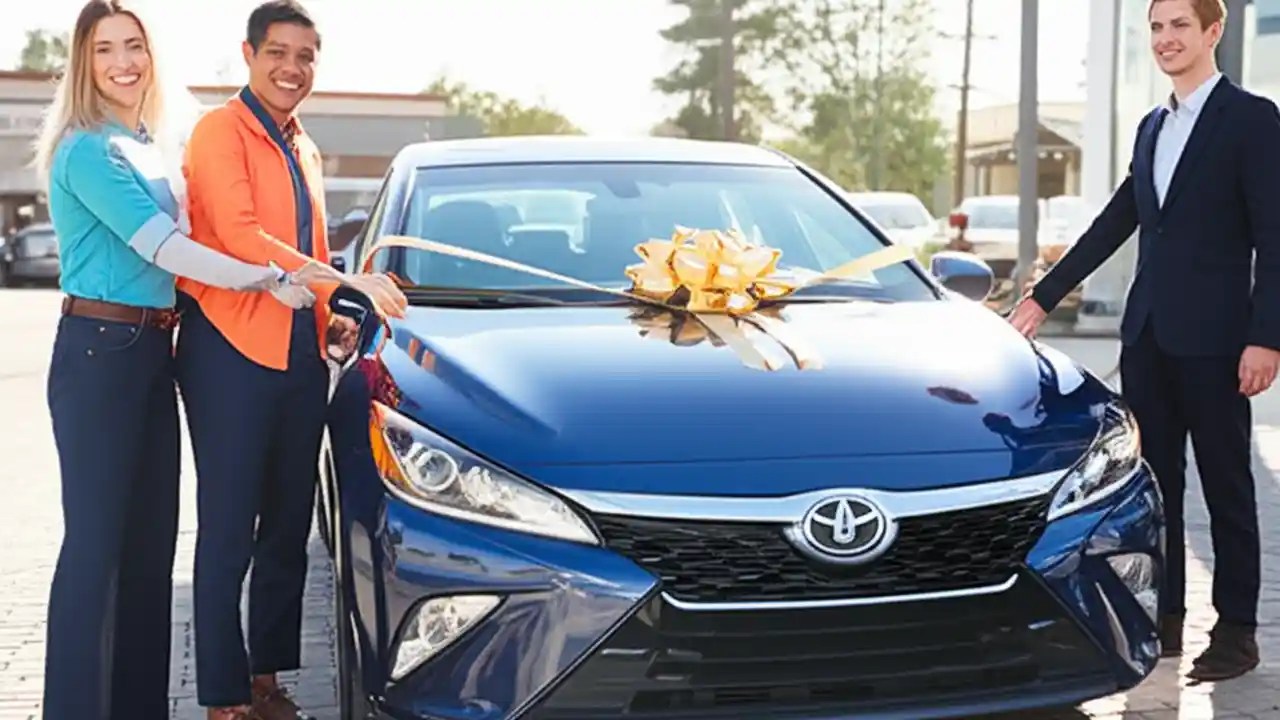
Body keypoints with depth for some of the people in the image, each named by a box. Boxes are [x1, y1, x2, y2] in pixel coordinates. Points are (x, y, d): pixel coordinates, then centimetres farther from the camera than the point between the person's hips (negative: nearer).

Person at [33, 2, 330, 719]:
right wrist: (270, 279, -14)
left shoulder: (144, 145, 15)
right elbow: (161, 247, -18)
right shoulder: (88, 149, -12)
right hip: (99, 353, -9)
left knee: (151, 539, 10)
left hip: (151, 349, 9)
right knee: (96, 542, -6)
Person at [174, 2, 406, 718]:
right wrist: (346, 285, -21)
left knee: (289, 526, 11)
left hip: (300, 352, 8)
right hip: (232, 349, -8)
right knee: (229, 532, -3)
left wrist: (336, 317, 10)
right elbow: (240, 236, -18)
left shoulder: (305, 149, 20)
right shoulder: (221, 131, -5)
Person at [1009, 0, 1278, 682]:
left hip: (1212, 338, -7)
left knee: (1225, 486, 2)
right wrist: (1043, 296, 20)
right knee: (1154, 481, 10)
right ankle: (1163, 615, 19)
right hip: (1146, 334, 7)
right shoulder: (1152, 127, 16)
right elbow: (1114, 223, 20)